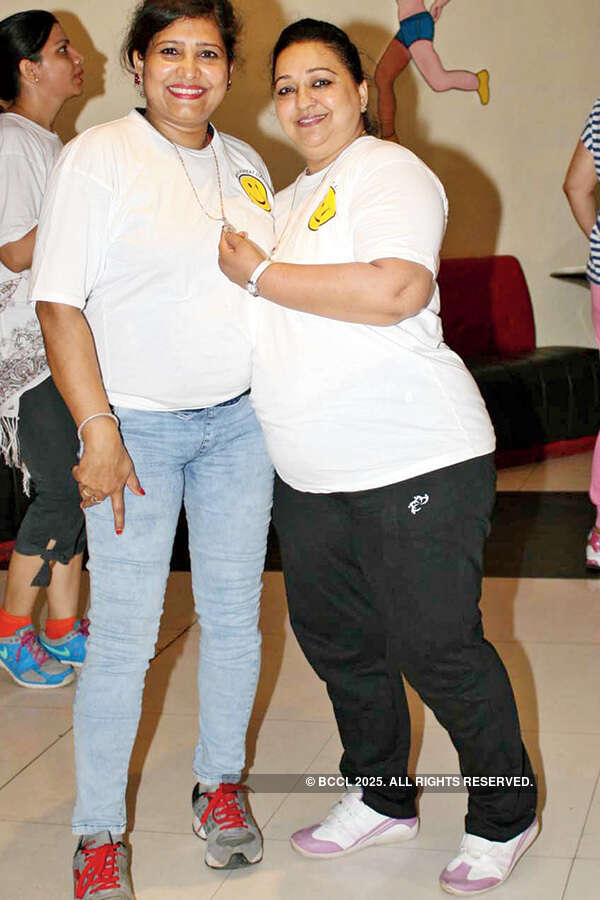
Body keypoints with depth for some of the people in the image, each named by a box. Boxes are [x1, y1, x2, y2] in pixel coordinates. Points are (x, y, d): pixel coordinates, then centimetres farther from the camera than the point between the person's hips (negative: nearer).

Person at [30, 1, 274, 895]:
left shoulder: (247, 165, 9)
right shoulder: (97, 158, -8)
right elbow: (59, 303, -11)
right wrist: (98, 432, -17)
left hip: (240, 420, 5)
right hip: (138, 425, -5)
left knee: (234, 616, 11)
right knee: (122, 636, -1)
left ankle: (220, 786, 31)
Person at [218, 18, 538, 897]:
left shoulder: (388, 171, -8)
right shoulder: (292, 197, 19)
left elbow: (394, 290, -26)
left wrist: (258, 274, -17)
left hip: (414, 463, -9)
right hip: (309, 476, 9)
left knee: (435, 647, -1)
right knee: (334, 640, 17)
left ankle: (504, 816, 21)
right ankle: (382, 797, 37)